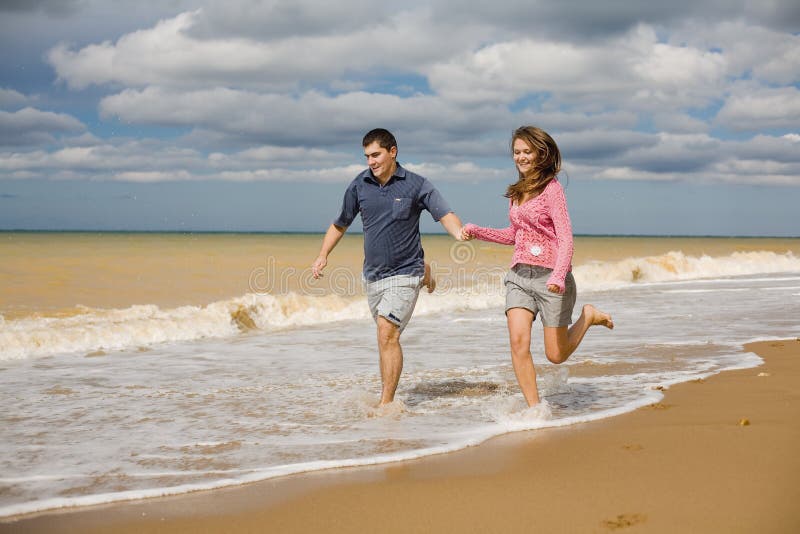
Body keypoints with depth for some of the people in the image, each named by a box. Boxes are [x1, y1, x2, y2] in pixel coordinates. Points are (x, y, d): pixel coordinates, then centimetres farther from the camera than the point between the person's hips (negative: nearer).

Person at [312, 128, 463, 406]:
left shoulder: (416, 185, -6)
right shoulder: (359, 186, 4)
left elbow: (445, 214, -15)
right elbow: (339, 225, 15)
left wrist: (460, 234, -37)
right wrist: (322, 255, 2)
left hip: (404, 272, -5)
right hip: (373, 275, 5)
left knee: (387, 333, -20)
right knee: (386, 335, 18)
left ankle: (387, 403, -16)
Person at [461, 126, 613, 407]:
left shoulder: (551, 188, -9)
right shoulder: (517, 191, 13)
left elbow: (566, 238, -16)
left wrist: (559, 275, -31)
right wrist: (476, 231, 16)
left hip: (550, 276, -6)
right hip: (519, 275, 6)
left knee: (556, 355, 2)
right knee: (518, 341, -14)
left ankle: (588, 316, 29)